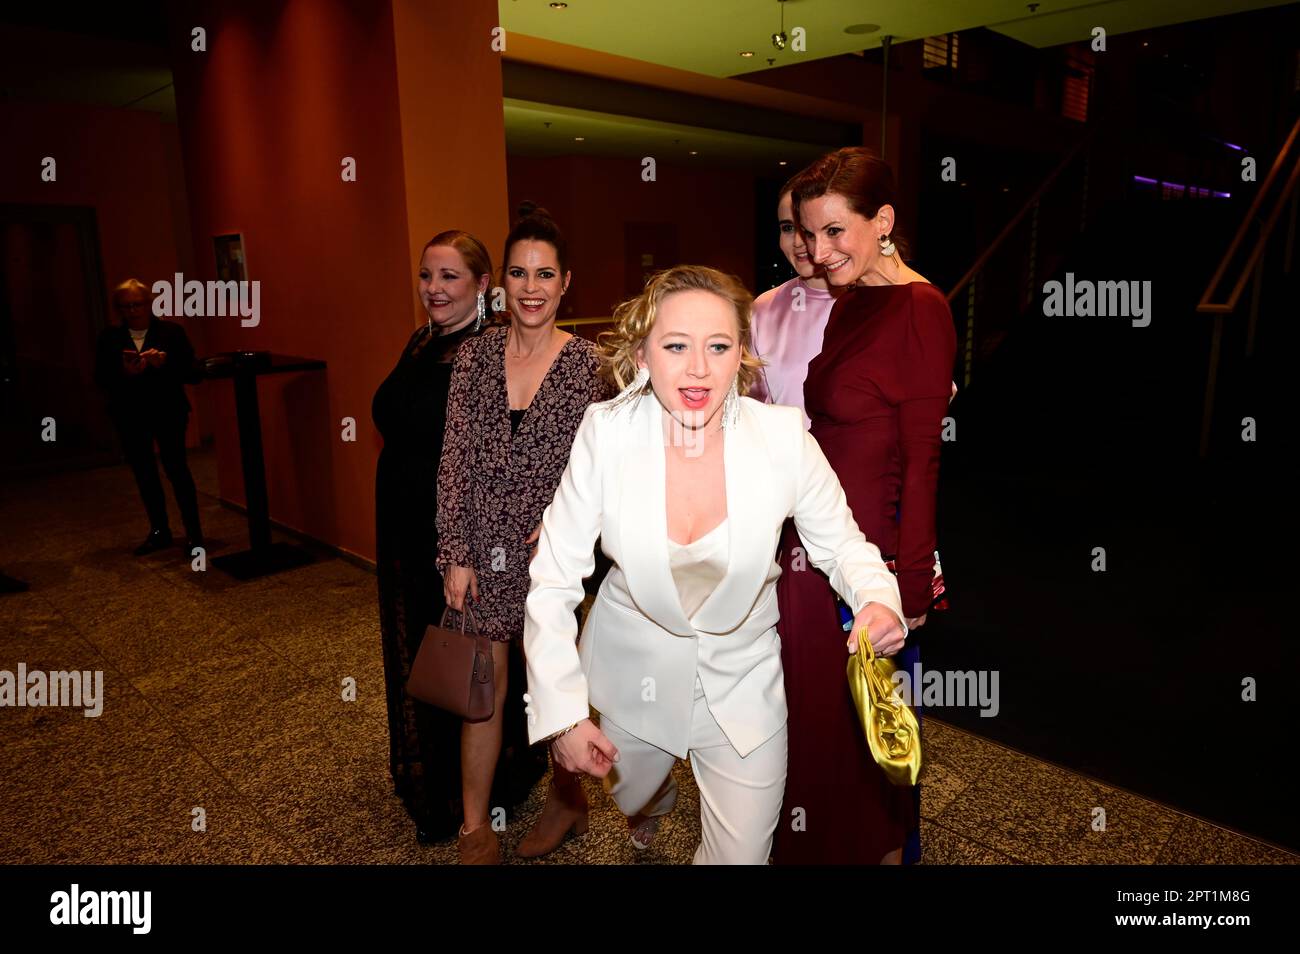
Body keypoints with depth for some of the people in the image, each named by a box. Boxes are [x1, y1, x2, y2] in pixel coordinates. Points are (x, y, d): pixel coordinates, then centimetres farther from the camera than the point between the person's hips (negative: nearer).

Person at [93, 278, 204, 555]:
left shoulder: (171, 331, -2)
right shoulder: (109, 338, 5)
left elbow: (194, 374, -7)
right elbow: (101, 380, 1)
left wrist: (165, 363, -23)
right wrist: (124, 373, -18)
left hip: (168, 412, -3)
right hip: (129, 416, 4)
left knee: (175, 466, -12)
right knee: (144, 472, 9)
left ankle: (193, 533, -3)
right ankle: (159, 531, 22)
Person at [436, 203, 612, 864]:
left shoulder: (587, 362, -6)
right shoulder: (476, 353, -1)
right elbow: (455, 461, -1)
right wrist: (455, 554, -4)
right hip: (483, 546, 2)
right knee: (481, 685, 8)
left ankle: (566, 797, 40)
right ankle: (475, 830, 26)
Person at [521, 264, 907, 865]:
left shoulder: (784, 437, -22)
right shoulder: (606, 433, -22)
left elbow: (840, 543, -6)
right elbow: (553, 578, -16)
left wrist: (877, 599, -27)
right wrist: (562, 713, -16)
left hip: (743, 677, -1)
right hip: (633, 671, 2)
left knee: (741, 853, 10)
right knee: (632, 796, 32)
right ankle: (655, 801, 70)